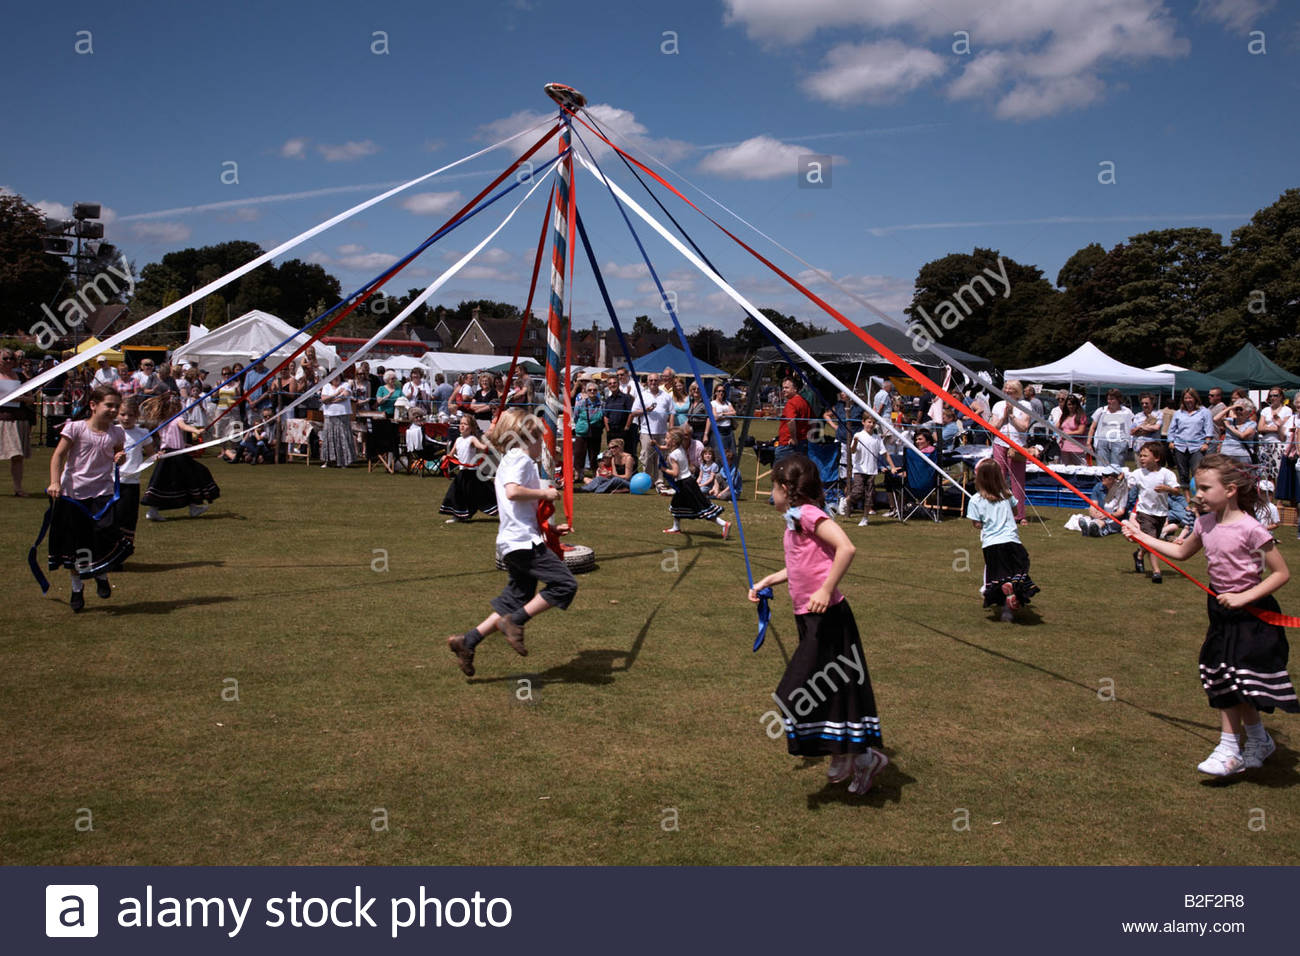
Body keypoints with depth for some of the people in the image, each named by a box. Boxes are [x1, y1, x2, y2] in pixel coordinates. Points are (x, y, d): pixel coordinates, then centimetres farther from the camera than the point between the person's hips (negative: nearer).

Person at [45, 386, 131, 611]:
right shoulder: (76, 428, -7)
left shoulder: (116, 433, 3)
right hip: (72, 493, -1)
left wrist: (121, 458, -6)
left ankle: (102, 577, 16)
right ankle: (77, 589, 26)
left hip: (102, 493, 1)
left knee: (105, 534, -14)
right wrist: (55, 483, -18)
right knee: (74, 544, 7)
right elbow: (58, 456, -7)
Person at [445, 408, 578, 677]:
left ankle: (467, 641, 9)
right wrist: (545, 493, -11)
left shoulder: (508, 462, 26)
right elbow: (513, 491, -24)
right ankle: (515, 622, -12)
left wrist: (550, 529, 27)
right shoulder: (520, 458, -5)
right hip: (524, 541, -10)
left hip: (513, 543, 10)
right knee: (565, 584, -13)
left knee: (516, 601, 10)